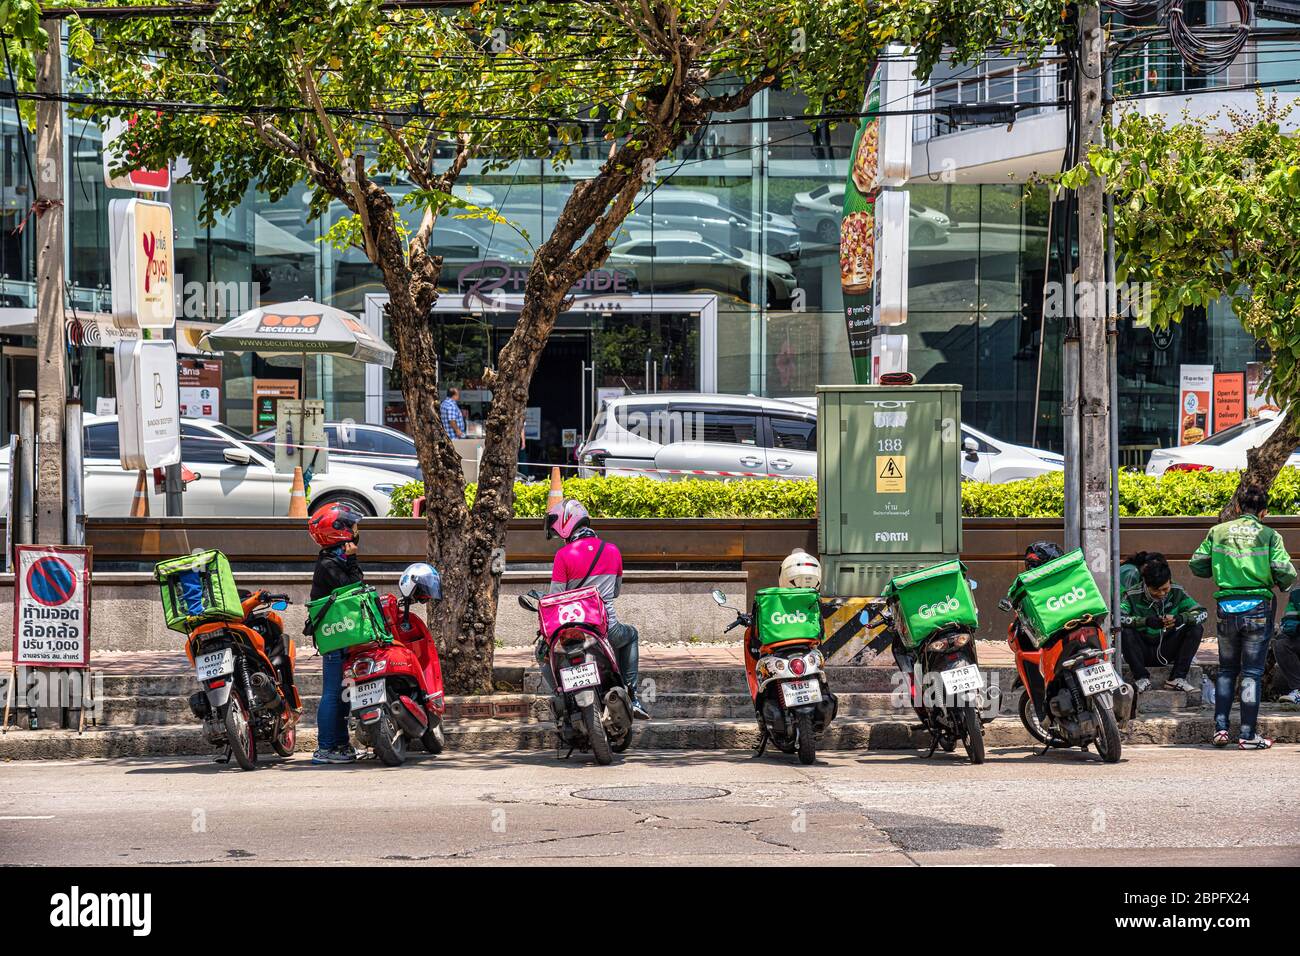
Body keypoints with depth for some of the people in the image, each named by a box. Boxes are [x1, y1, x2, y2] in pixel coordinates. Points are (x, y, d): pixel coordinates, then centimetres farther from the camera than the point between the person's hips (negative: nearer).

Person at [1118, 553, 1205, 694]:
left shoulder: (1176, 593, -5)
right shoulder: (1133, 595, -14)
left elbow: (1202, 613, -8)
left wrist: (1180, 618, -29)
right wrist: (1146, 621, -41)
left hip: (1167, 652, 3)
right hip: (1143, 653, -3)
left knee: (1196, 627, -16)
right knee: (1125, 630, -31)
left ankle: (1177, 678, -15)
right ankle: (1141, 678, -19)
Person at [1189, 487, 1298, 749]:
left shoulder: (1218, 531, 3)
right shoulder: (1269, 535, -4)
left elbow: (1196, 565, 4)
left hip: (1226, 608, 3)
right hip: (1258, 608, -3)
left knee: (1227, 670, 17)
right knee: (1252, 673, 2)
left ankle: (1220, 728, 10)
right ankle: (1248, 735, 1)